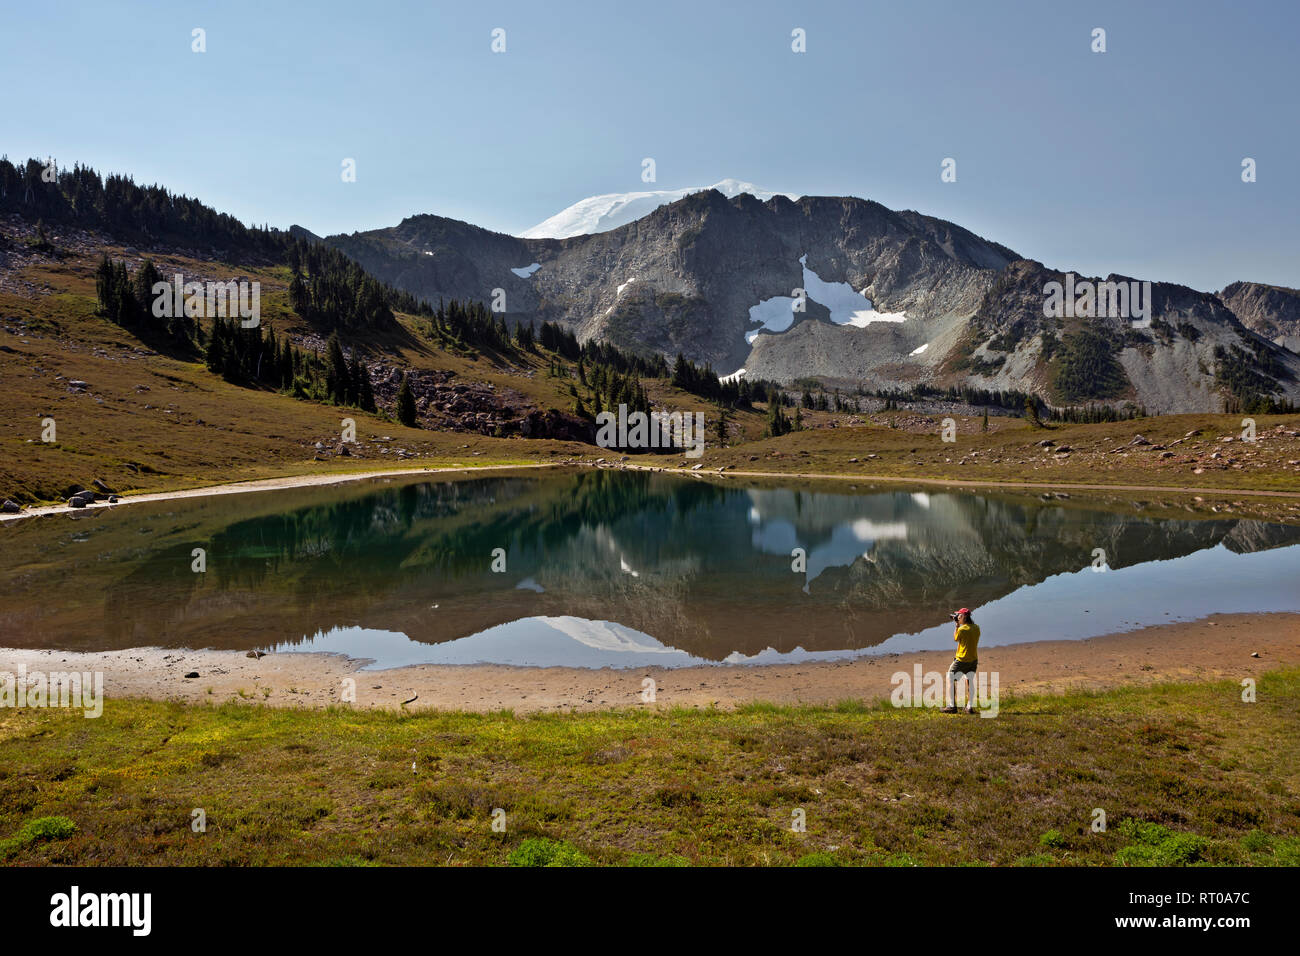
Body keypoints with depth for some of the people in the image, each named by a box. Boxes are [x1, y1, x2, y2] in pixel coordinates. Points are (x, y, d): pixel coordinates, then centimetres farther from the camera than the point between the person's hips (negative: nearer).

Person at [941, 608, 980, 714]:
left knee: (951, 680, 6)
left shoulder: (962, 629, -19)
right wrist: (960, 625, 13)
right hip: (973, 659, 6)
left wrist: (956, 625, 2)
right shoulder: (976, 628, 0)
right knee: (970, 681, 16)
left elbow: (955, 638, -1)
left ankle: (952, 706, 4)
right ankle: (970, 707, 14)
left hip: (961, 660, -6)